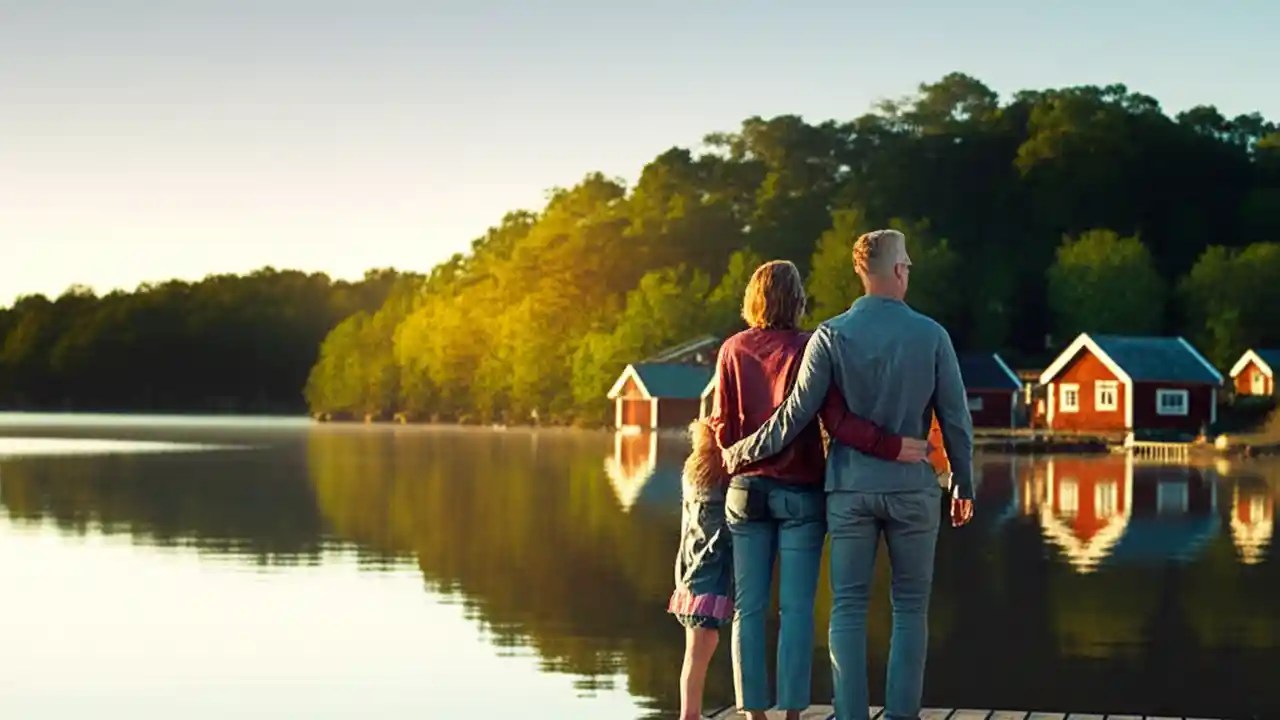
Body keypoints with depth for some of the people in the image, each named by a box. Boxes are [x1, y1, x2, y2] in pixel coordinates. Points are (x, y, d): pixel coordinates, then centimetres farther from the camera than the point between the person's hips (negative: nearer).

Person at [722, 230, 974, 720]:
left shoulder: (831, 335, -4)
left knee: (848, 607, 5)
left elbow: (797, 413, -6)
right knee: (910, 607, 9)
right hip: (912, 487, 0)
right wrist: (963, 485, 12)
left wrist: (744, 452, 7)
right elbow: (955, 418, 1)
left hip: (850, 487, 0)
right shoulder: (931, 335, -3)